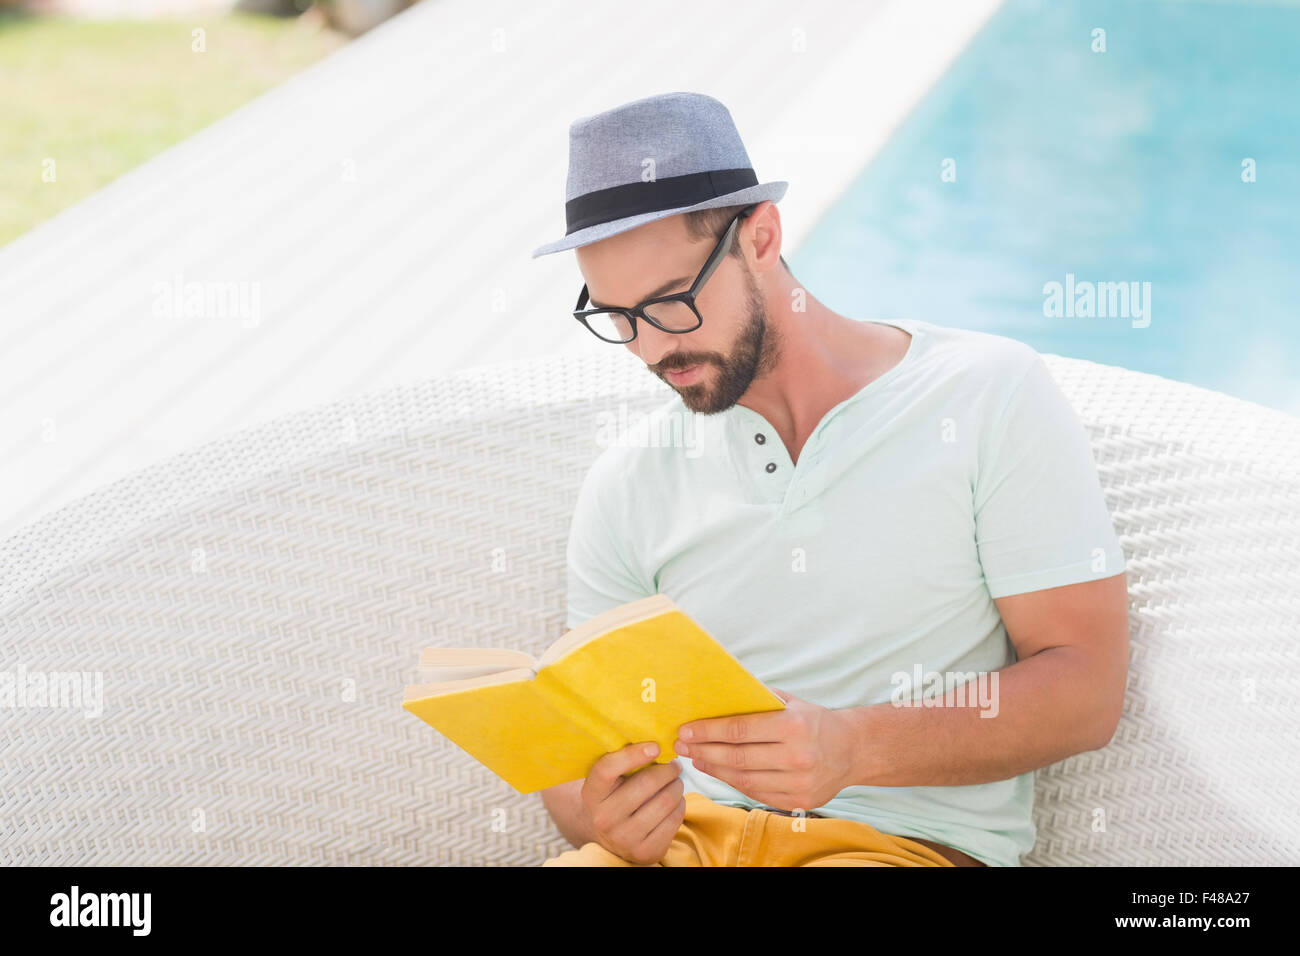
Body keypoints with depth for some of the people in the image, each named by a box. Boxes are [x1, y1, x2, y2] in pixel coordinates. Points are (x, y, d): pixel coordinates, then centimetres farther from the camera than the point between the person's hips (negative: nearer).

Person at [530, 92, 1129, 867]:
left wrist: (855, 747, -21)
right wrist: (598, 816, -16)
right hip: (692, 828, 2)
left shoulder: (992, 394, -2)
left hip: (912, 837, -2)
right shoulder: (625, 488, 8)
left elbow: (1086, 687, -6)